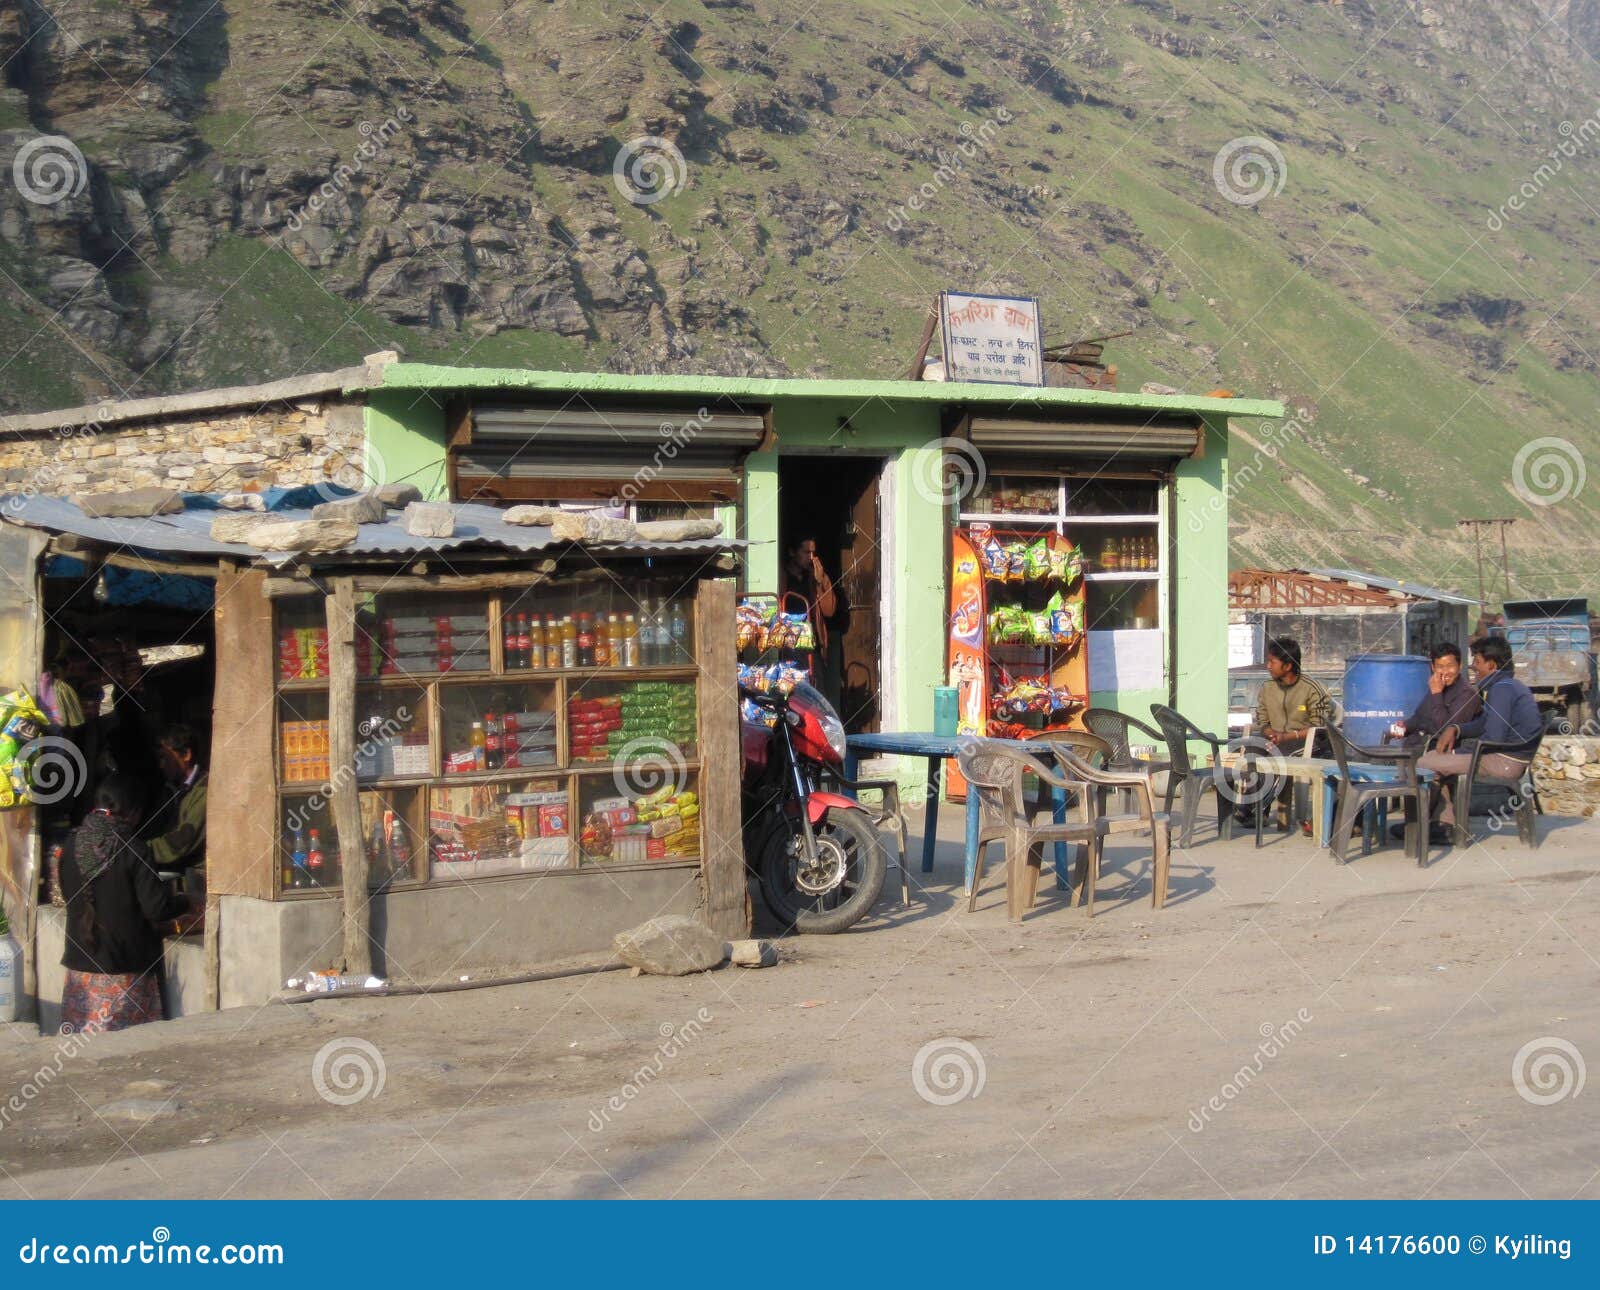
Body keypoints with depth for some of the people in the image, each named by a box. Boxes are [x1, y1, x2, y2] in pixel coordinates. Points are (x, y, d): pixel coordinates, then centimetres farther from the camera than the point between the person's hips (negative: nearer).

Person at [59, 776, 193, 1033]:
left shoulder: (73, 844, -1)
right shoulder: (132, 850, -15)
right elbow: (156, 907, -15)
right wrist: (184, 902, 6)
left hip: (81, 961, 5)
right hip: (124, 966, -5)